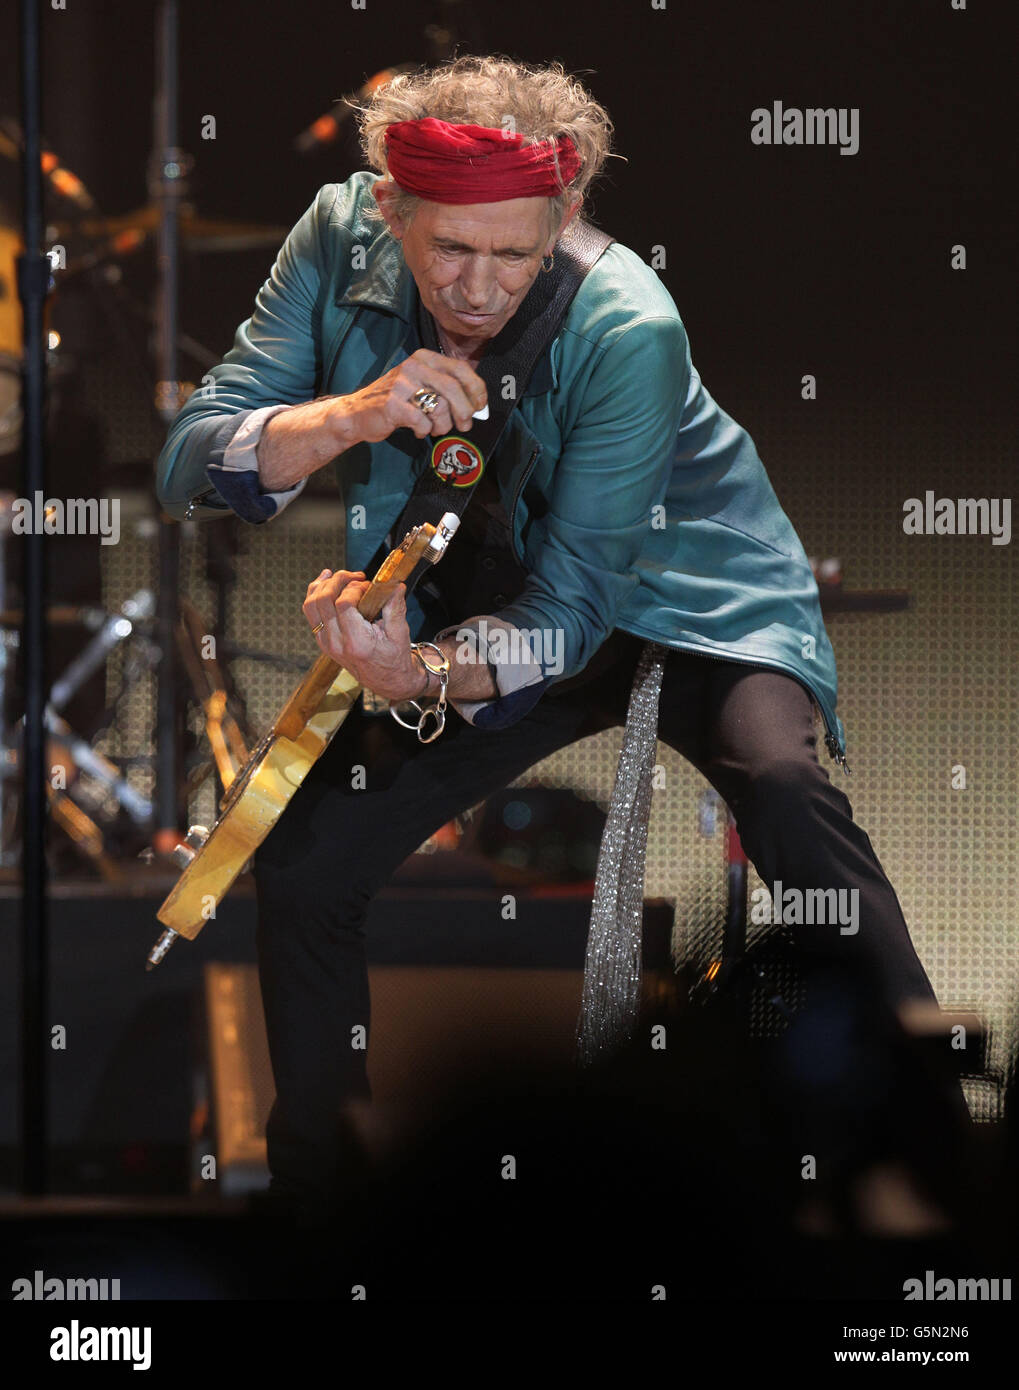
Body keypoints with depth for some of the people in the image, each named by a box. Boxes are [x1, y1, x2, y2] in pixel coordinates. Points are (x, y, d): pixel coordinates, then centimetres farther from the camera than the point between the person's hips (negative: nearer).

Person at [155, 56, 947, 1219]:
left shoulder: (628, 328, -29)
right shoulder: (339, 243, -16)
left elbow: (568, 609, -28)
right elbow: (188, 466, -18)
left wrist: (420, 677, -47)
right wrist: (350, 417, -37)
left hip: (684, 601, -4)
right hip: (478, 618, 4)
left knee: (780, 783, -34)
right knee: (298, 866, -7)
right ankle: (311, 1182, 14)